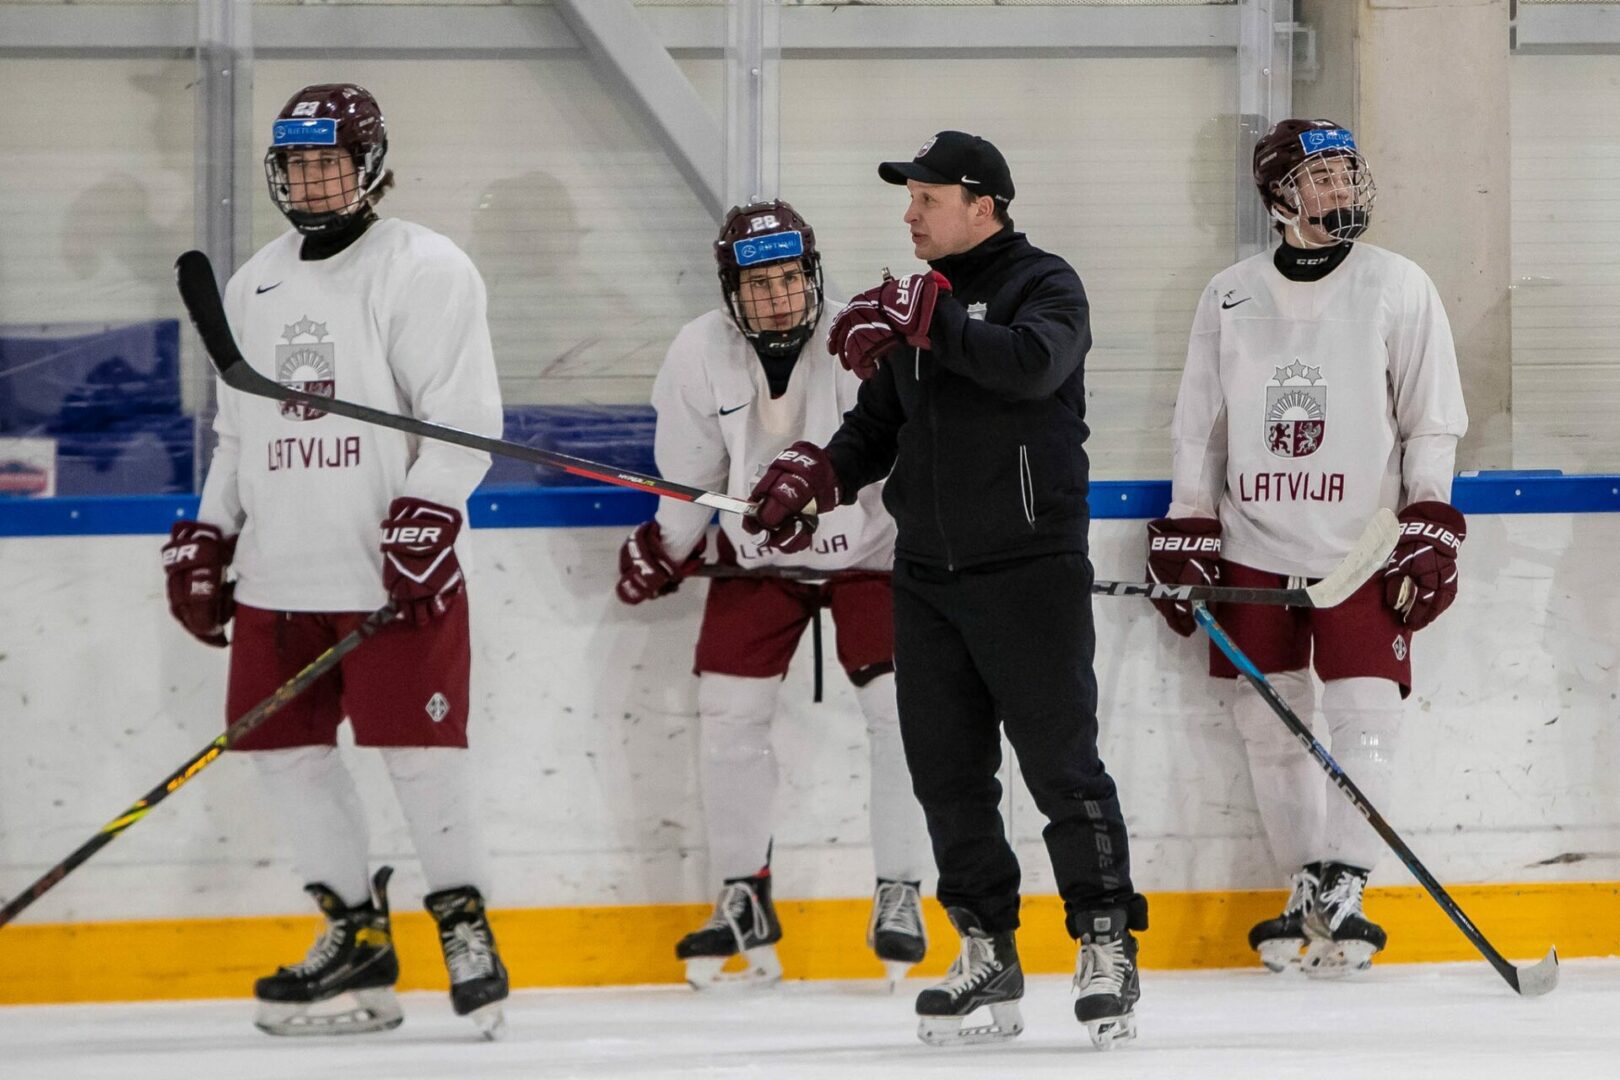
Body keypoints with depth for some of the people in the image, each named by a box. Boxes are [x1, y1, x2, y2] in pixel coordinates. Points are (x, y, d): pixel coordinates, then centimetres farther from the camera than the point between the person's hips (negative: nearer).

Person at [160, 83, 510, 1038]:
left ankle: (465, 922, 6)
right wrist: (206, 538, 16)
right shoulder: (256, 286, 18)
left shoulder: (425, 270, -4)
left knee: (418, 744, -8)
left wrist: (427, 515, -21)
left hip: (397, 567, -7)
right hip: (281, 571, 7)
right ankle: (357, 935, 13)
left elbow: (464, 417, -10)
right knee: (285, 744, 4)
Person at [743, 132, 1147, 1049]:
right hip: (928, 575, 7)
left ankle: (1107, 948, 0)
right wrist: (820, 473, -2)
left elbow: (1035, 363, -26)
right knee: (948, 773, 7)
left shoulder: (1044, 285, -5)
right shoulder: (912, 303, 17)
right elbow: (879, 423, 17)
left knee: (1061, 763, -6)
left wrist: (928, 324, -33)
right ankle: (989, 957, 14)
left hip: (1030, 569, -7)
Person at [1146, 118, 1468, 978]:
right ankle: (1304, 891, 14)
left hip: (1360, 550, -3)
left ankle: (1342, 889, -9)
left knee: (1363, 714, -11)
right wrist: (1184, 538, 6)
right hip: (1254, 547, 3)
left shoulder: (1398, 287, 0)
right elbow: (1199, 425, 11)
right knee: (1270, 723, 4)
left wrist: (1428, 536, -7)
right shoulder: (1229, 296, 6)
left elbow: (1432, 422, 0)